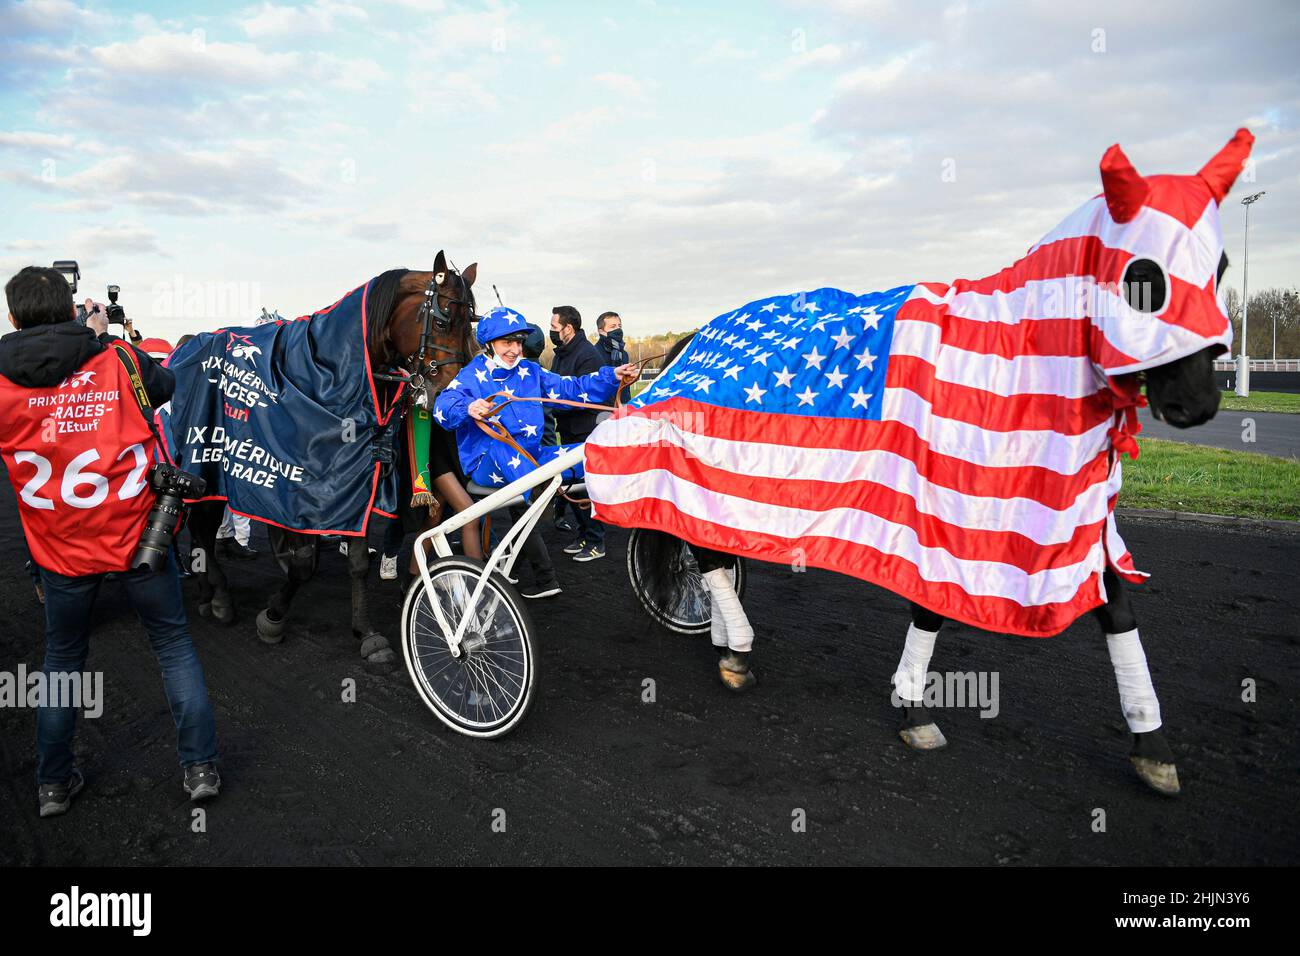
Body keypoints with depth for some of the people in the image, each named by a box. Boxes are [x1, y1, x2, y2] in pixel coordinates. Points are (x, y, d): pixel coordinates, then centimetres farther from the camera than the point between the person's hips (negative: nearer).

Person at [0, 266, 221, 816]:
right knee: (173, 645, 14)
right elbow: (166, 387, 11)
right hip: (137, 538, -1)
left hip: (61, 549, 1)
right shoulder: (120, 360, -9)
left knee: (62, 658, 21)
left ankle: (53, 785, 31)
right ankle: (200, 768, 17)